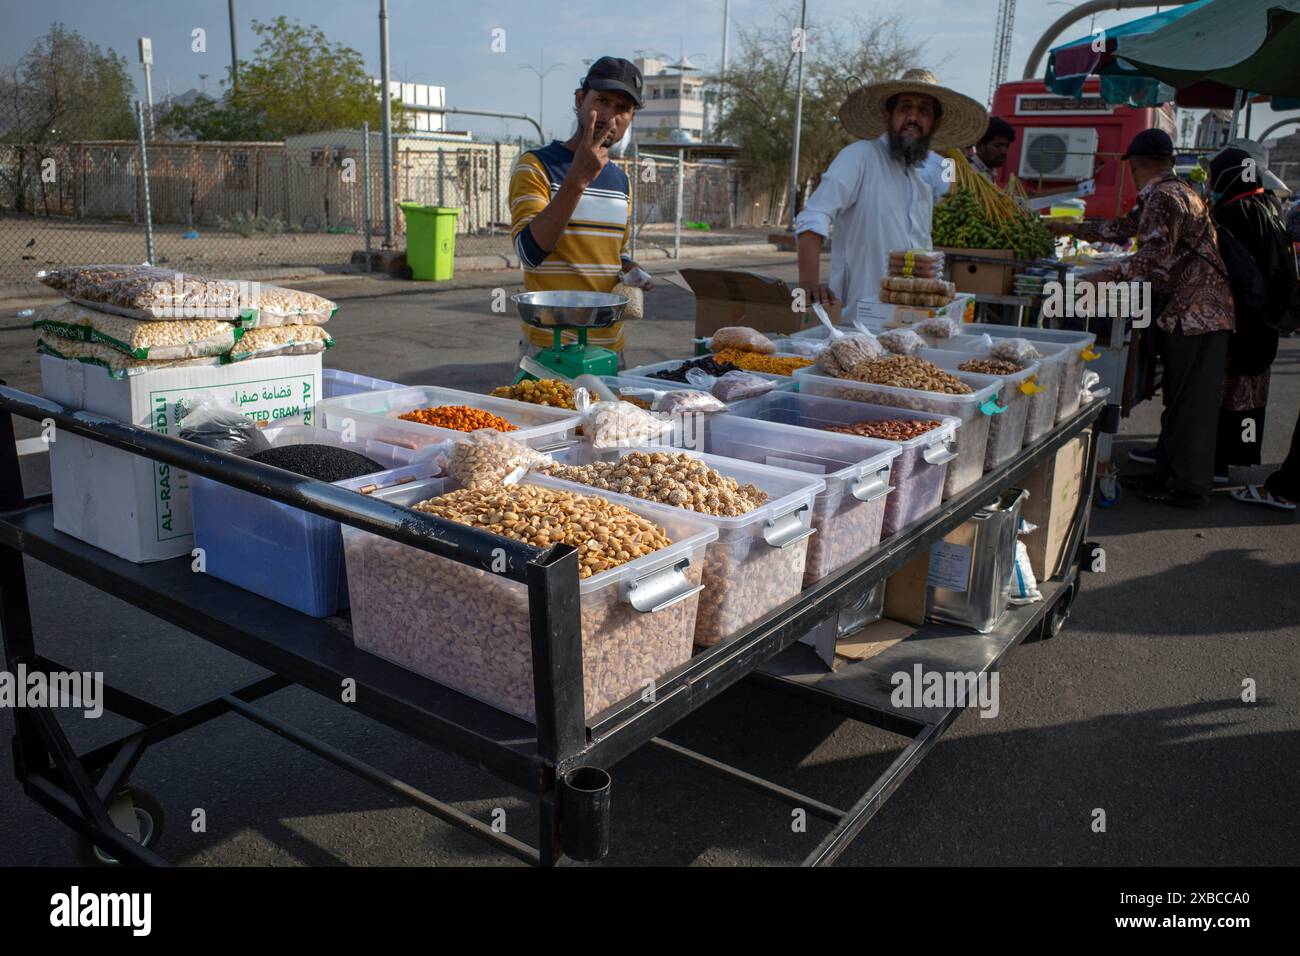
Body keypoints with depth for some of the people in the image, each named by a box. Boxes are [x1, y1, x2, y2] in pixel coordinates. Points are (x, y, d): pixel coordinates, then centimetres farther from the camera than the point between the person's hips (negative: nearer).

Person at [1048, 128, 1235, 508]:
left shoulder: (1164, 197, -15)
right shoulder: (1165, 194, 18)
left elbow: (1155, 258, -25)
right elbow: (1122, 227, 29)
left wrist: (1105, 275, -22)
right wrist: (1071, 229, 35)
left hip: (1196, 311, -10)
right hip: (1191, 309, 10)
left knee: (1190, 403, -5)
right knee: (1179, 400, 15)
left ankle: (1187, 487, 1)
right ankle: (1168, 474, 24)